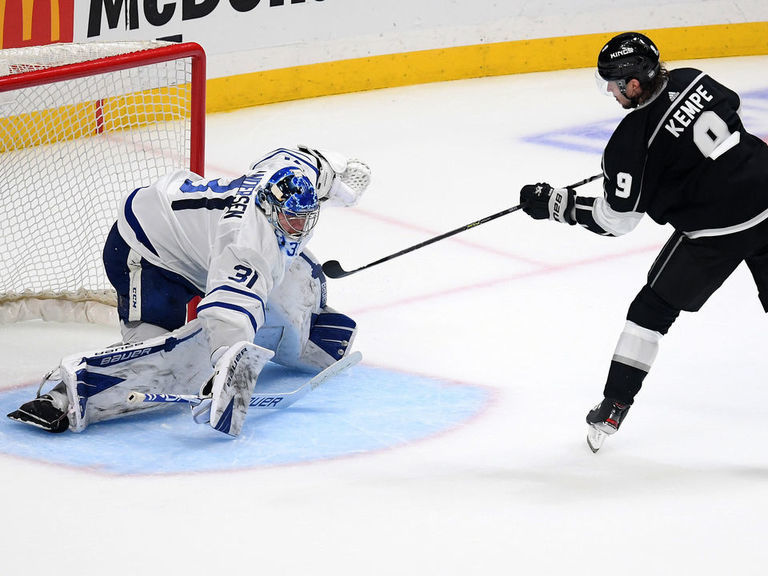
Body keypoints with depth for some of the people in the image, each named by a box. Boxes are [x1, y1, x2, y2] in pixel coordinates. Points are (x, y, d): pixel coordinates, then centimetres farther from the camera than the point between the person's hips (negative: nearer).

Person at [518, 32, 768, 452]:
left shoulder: (633, 140, -15)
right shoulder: (691, 81, 2)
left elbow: (615, 220, -9)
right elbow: (729, 108, 25)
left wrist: (554, 204, 1)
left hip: (715, 231, -6)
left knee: (653, 309, 11)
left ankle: (613, 409, 16)